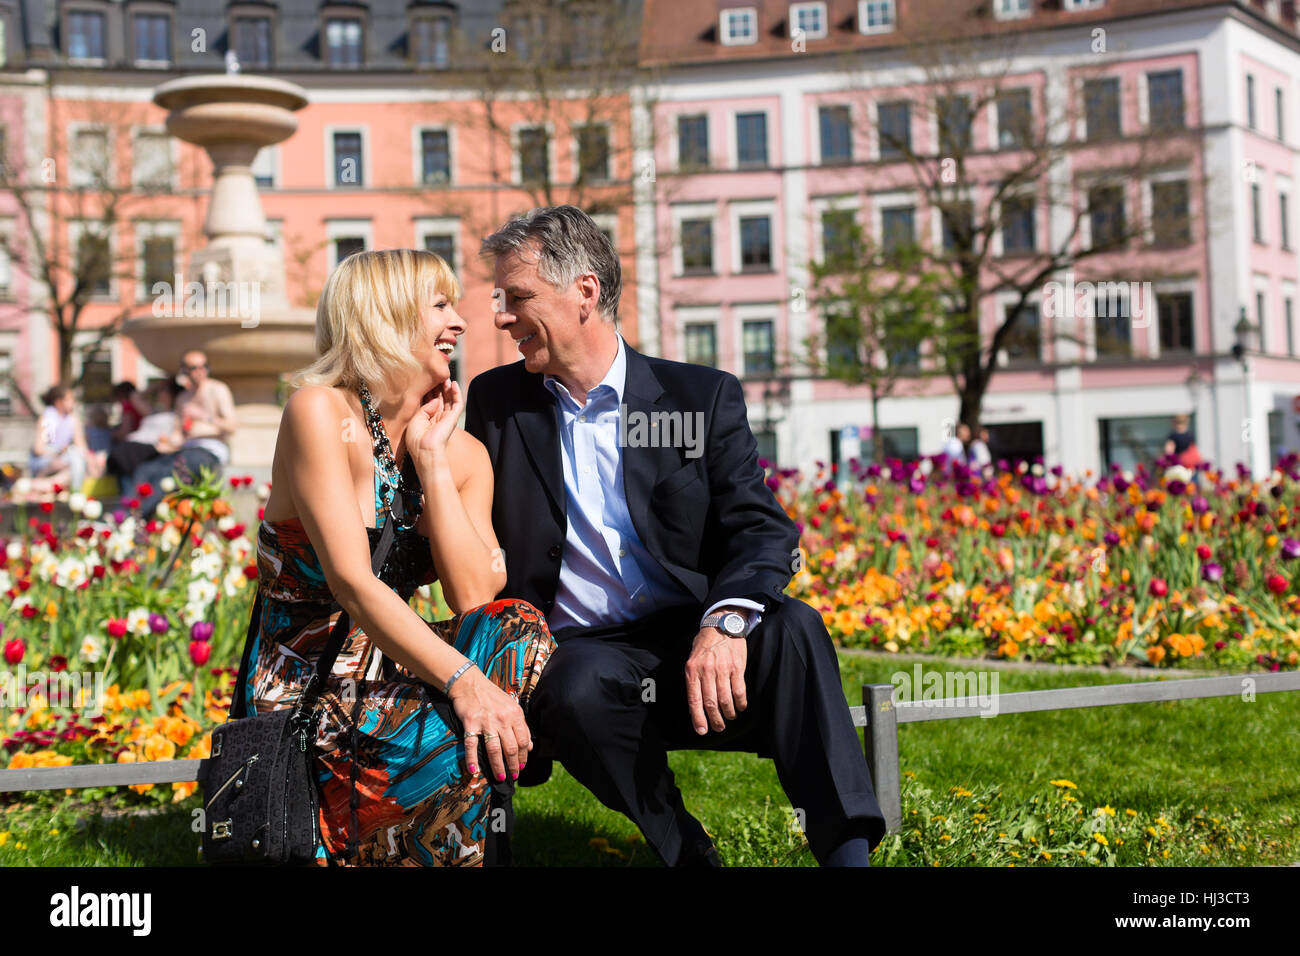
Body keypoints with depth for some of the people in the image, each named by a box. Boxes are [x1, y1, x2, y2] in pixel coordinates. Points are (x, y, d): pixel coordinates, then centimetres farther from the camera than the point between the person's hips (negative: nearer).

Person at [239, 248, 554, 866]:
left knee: (519, 627, -21)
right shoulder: (319, 413, -12)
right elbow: (351, 582, -23)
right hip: (304, 693, -6)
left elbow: (474, 597, -9)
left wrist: (431, 460, -11)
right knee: (459, 742, -32)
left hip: (387, 678, 6)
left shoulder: (463, 454, 7)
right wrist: (462, 679, -34)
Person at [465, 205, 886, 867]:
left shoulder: (703, 397, 5)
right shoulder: (496, 403, 11)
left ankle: (846, 848, -33)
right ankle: (686, 854, -17)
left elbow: (763, 531, -5)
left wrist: (726, 621, -26)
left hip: (694, 645, 0)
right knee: (578, 690, -34)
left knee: (791, 628, -30)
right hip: (579, 654, 1)